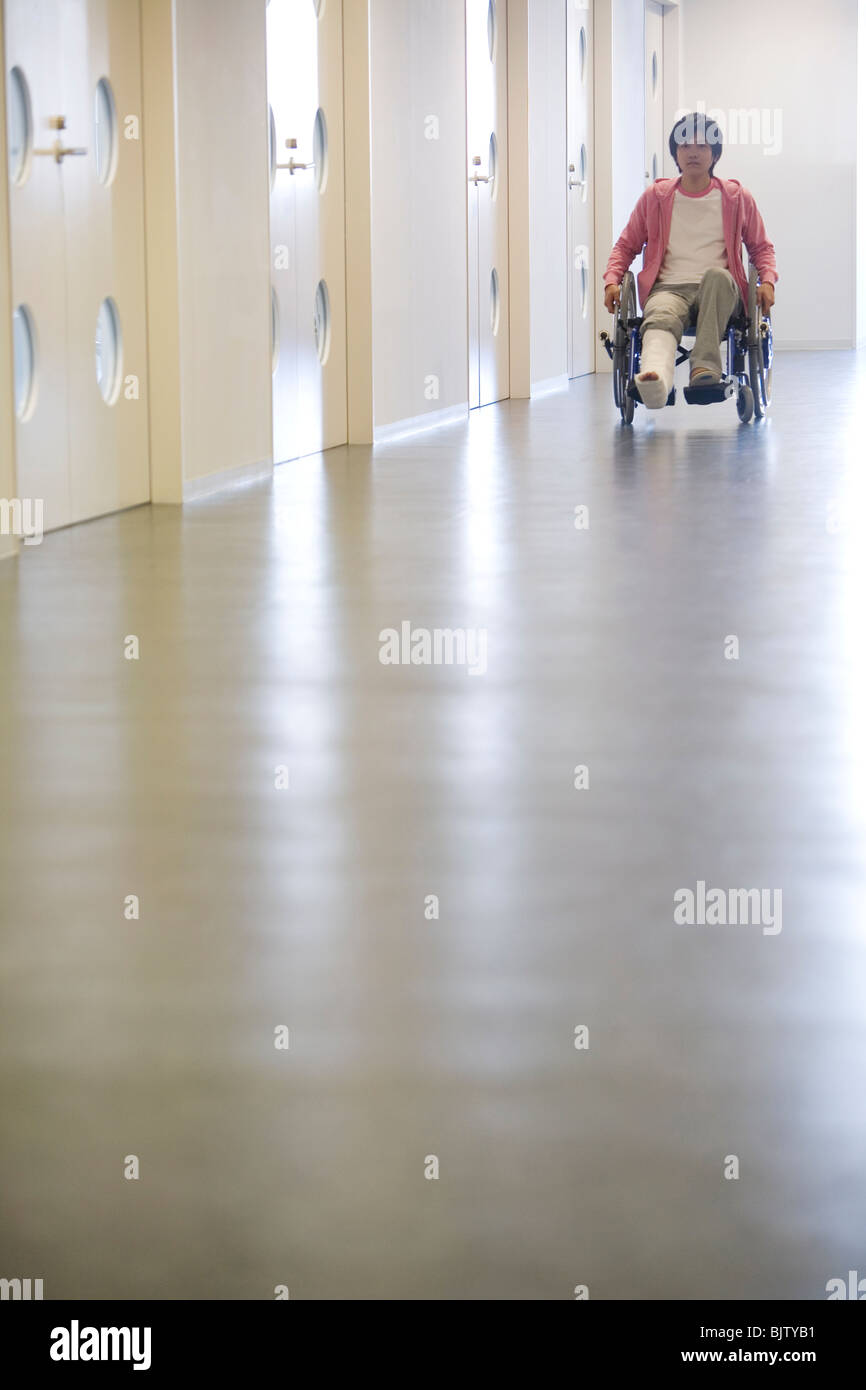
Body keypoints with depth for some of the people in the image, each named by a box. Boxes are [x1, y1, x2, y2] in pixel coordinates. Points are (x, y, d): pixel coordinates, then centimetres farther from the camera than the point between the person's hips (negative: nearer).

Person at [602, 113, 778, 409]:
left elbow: (761, 247, 23)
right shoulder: (655, 197, 17)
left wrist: (767, 281, 2)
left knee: (717, 274, -38)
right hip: (668, 287, 0)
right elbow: (626, 246, 23)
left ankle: (705, 368, -51)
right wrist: (612, 281, 3)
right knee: (661, 318, -39)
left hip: (720, 289, 0)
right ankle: (655, 381, -72)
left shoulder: (737, 198, 16)